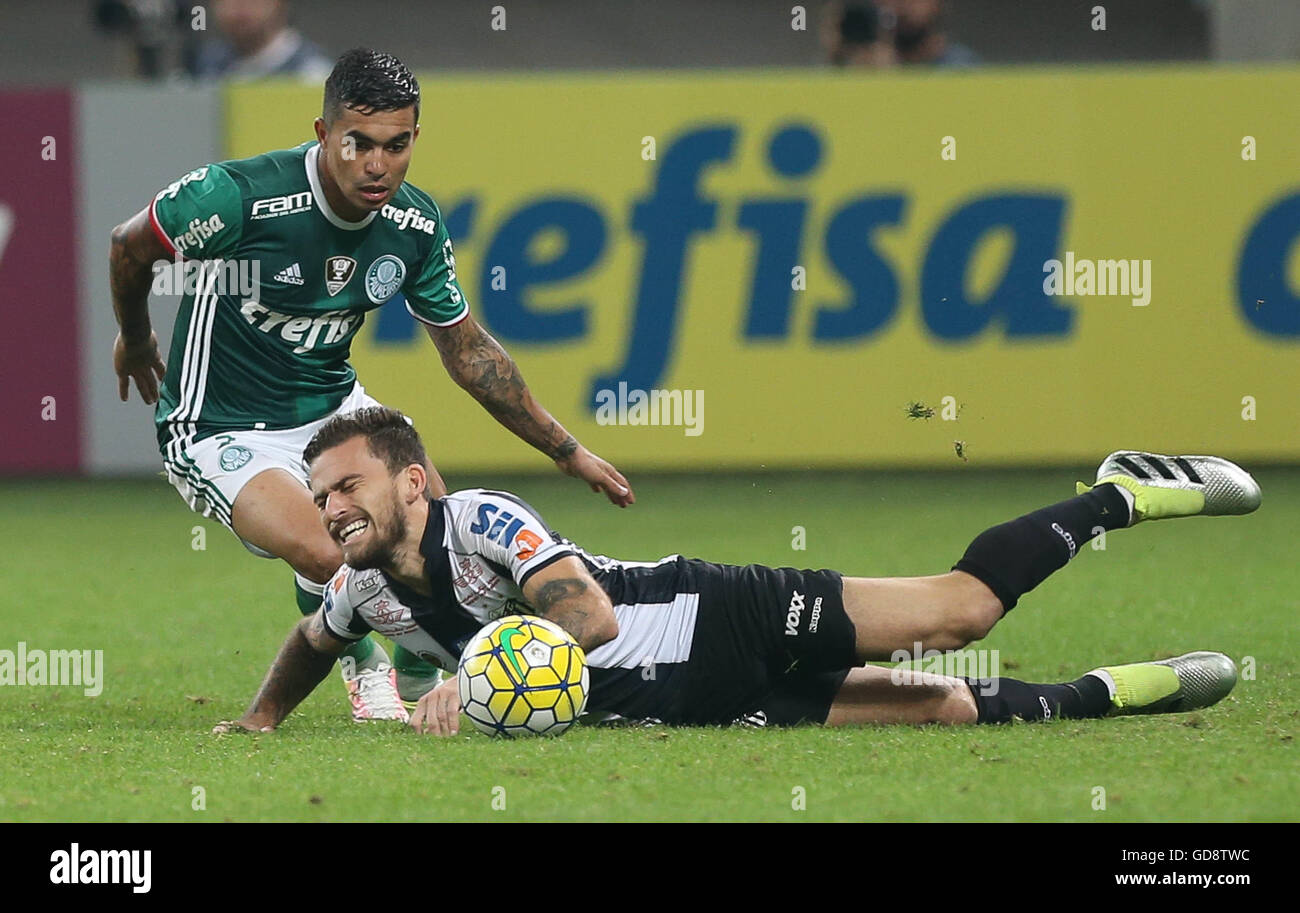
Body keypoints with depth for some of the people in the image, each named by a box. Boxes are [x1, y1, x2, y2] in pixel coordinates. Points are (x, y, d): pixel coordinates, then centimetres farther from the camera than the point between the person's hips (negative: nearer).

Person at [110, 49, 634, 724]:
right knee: (325, 556, -29)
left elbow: (467, 350, 8)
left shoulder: (415, 225, -8)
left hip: (332, 408, 6)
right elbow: (129, 245, -6)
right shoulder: (242, 196, -26)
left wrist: (568, 452, 8)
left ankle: (417, 677, 25)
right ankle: (360, 662, 7)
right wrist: (134, 341, 13)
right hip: (219, 432, -6)